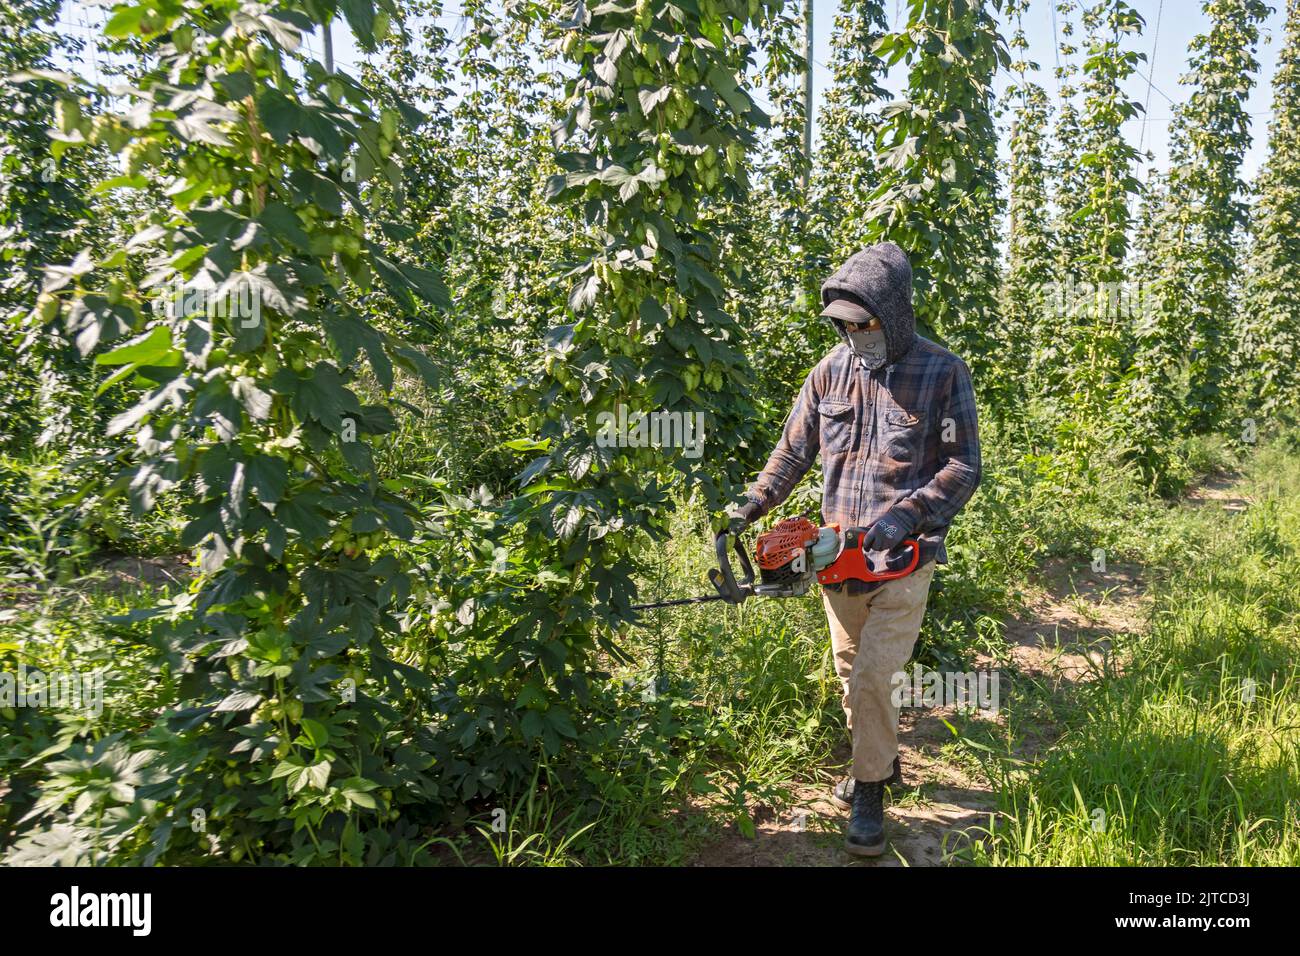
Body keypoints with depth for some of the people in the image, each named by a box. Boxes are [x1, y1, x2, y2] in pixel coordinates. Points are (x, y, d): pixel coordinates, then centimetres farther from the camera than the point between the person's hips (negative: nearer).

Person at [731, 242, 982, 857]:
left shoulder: (944, 374, -8)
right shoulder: (830, 372, 2)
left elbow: (963, 467, -7)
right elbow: (793, 452, 8)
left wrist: (907, 513, -20)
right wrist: (752, 505, -2)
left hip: (902, 558, -4)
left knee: (872, 677, -7)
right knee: (851, 669, 16)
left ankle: (869, 791, 13)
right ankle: (879, 759, 38)